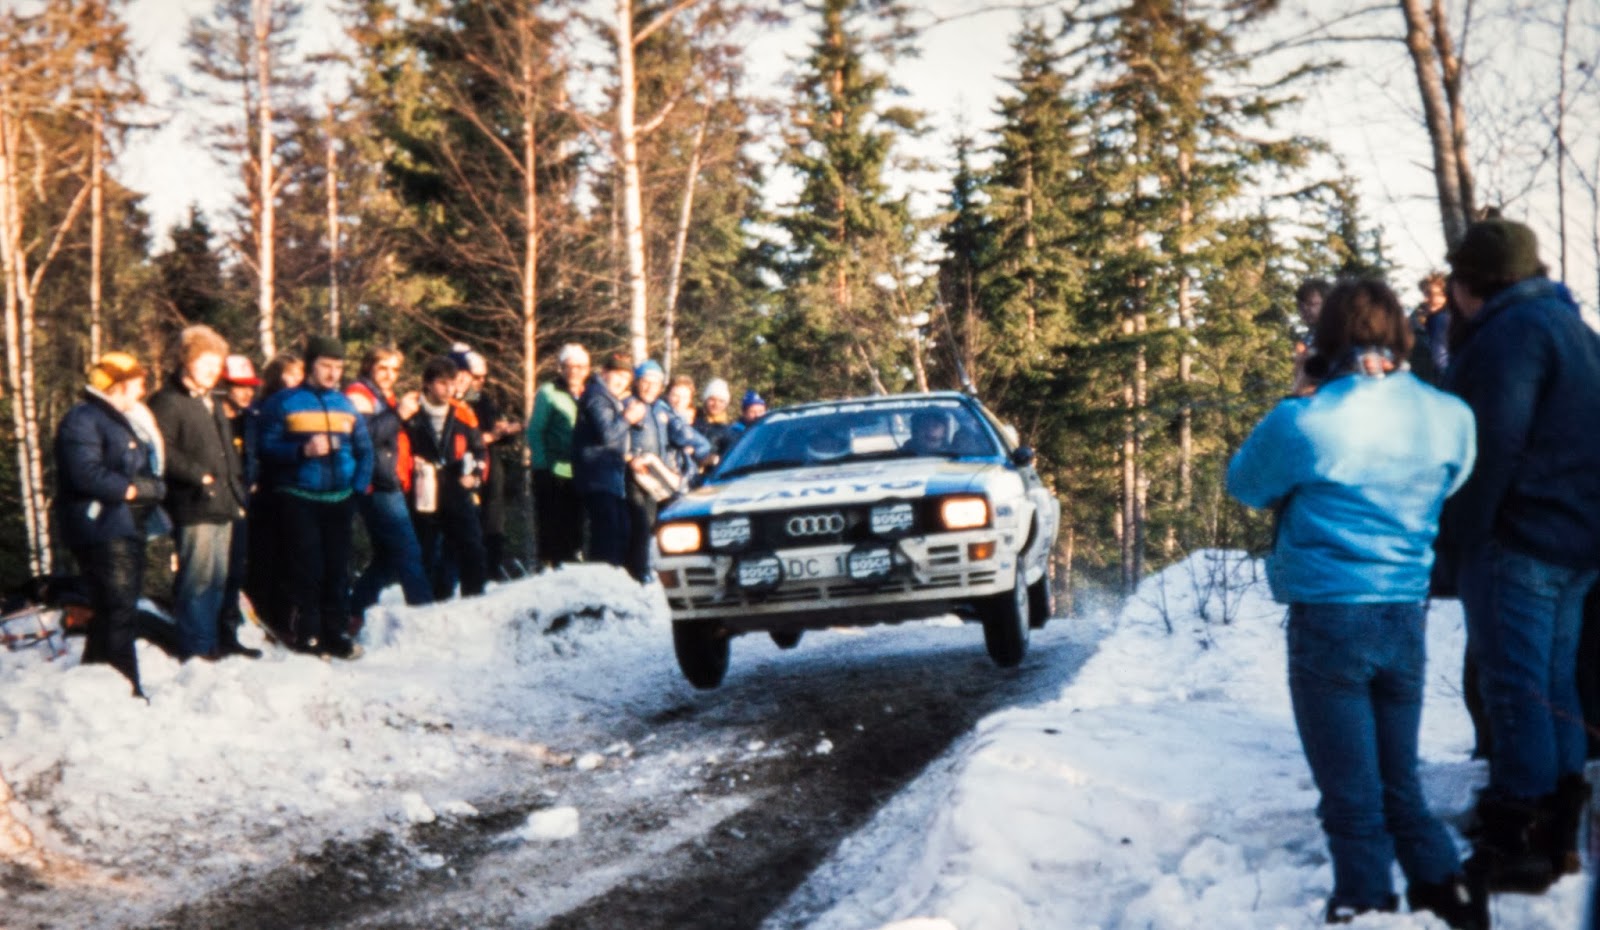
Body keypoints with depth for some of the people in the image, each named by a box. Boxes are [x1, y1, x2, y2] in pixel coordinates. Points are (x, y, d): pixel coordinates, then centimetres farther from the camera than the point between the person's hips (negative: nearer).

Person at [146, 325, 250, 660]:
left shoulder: (212, 404, 24)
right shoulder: (168, 402, -6)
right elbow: (162, 450, -18)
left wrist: (237, 490, 19)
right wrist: (198, 474, -19)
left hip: (222, 506, 9)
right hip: (194, 507, -9)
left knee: (218, 579, 13)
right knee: (197, 578, -8)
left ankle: (218, 641, 21)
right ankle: (199, 646, -5)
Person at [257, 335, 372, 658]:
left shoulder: (345, 404, 13)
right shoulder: (284, 402, -1)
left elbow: (364, 449, 18)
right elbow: (268, 448, -7)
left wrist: (359, 486, 6)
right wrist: (302, 450, -20)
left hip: (339, 499, 4)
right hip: (298, 499, -4)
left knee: (337, 568, 5)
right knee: (304, 568, -4)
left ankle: (337, 632, 12)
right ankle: (305, 633, 3)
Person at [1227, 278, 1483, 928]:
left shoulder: (1306, 422, -15)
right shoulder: (1450, 417, -3)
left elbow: (1246, 484, 2)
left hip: (1328, 620, -4)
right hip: (1406, 619, 4)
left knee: (1352, 798, 4)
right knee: (1401, 785, 17)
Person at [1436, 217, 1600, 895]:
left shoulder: (1510, 332, -14)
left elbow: (1492, 448, -21)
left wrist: (1459, 538, -15)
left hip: (1517, 540, -10)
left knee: (1514, 688, -7)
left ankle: (1515, 846, -6)